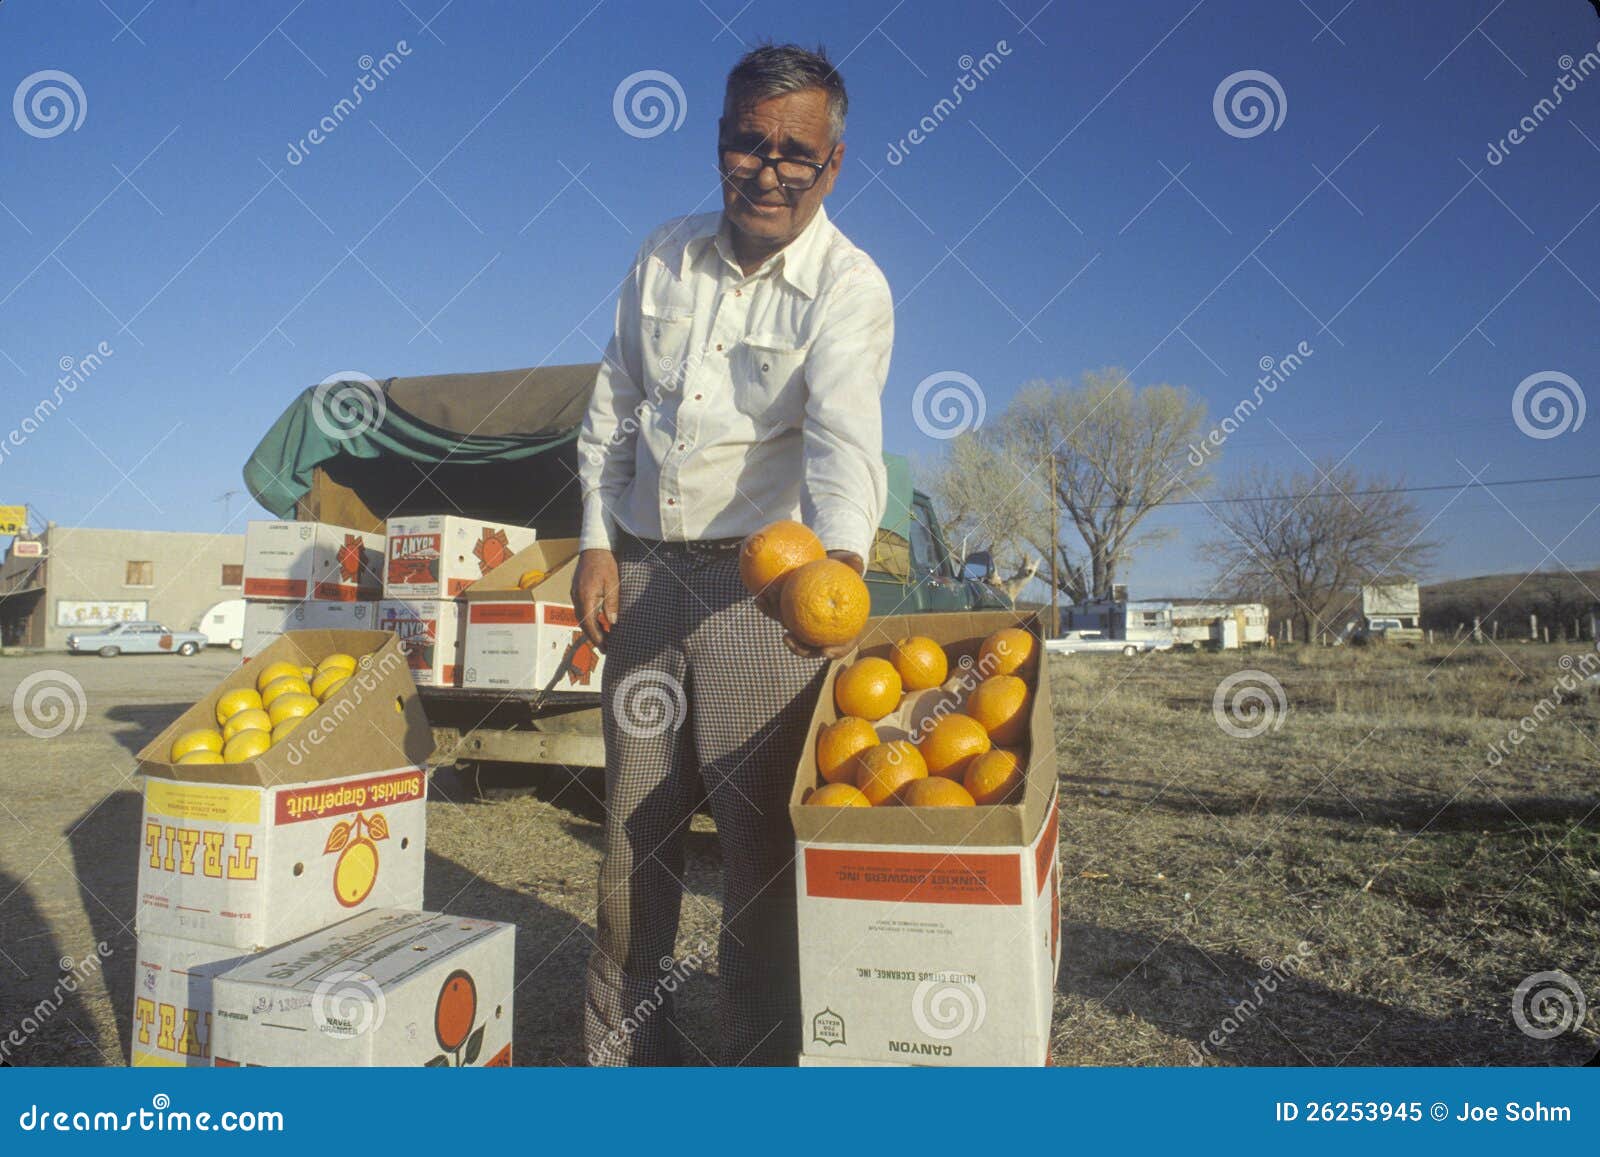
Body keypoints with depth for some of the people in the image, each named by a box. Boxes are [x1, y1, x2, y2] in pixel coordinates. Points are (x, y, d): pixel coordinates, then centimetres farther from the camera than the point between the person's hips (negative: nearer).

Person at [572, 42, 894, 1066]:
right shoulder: (665, 258, 7)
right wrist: (597, 542, 5)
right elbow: (612, 412, 13)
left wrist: (842, 554, -45)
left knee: (759, 824, -2)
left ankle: (761, 1055, 19)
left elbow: (844, 435, -26)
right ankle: (623, 1041, 31)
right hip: (644, 569, 5)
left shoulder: (850, 287, -8)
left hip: (763, 578, -4)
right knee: (635, 817, 12)